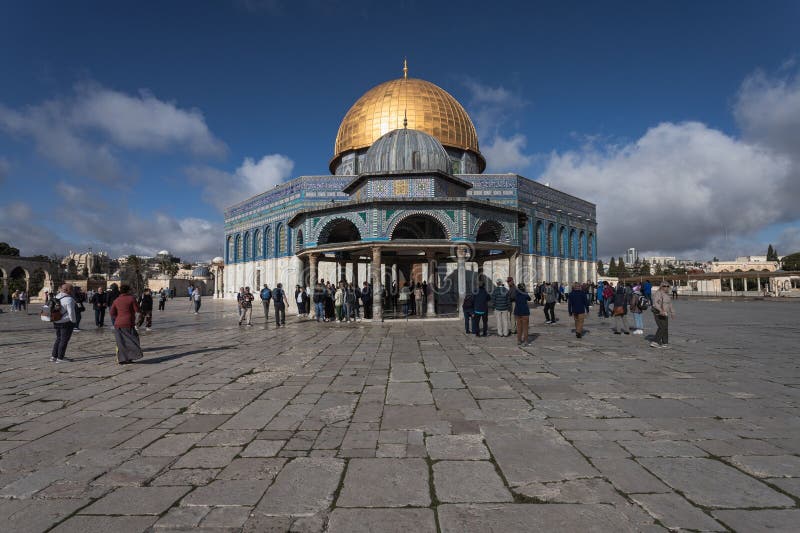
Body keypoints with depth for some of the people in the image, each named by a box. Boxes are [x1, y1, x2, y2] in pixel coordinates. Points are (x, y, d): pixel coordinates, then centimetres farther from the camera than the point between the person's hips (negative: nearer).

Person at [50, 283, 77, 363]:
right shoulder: (68, 299, -18)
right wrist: (73, 321, -6)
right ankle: (60, 358, 5)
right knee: (64, 340, 1)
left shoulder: (56, 297, 7)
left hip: (56, 322, 8)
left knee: (58, 339, 19)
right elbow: (71, 312, -19)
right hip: (66, 323, -8)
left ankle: (53, 356, 22)